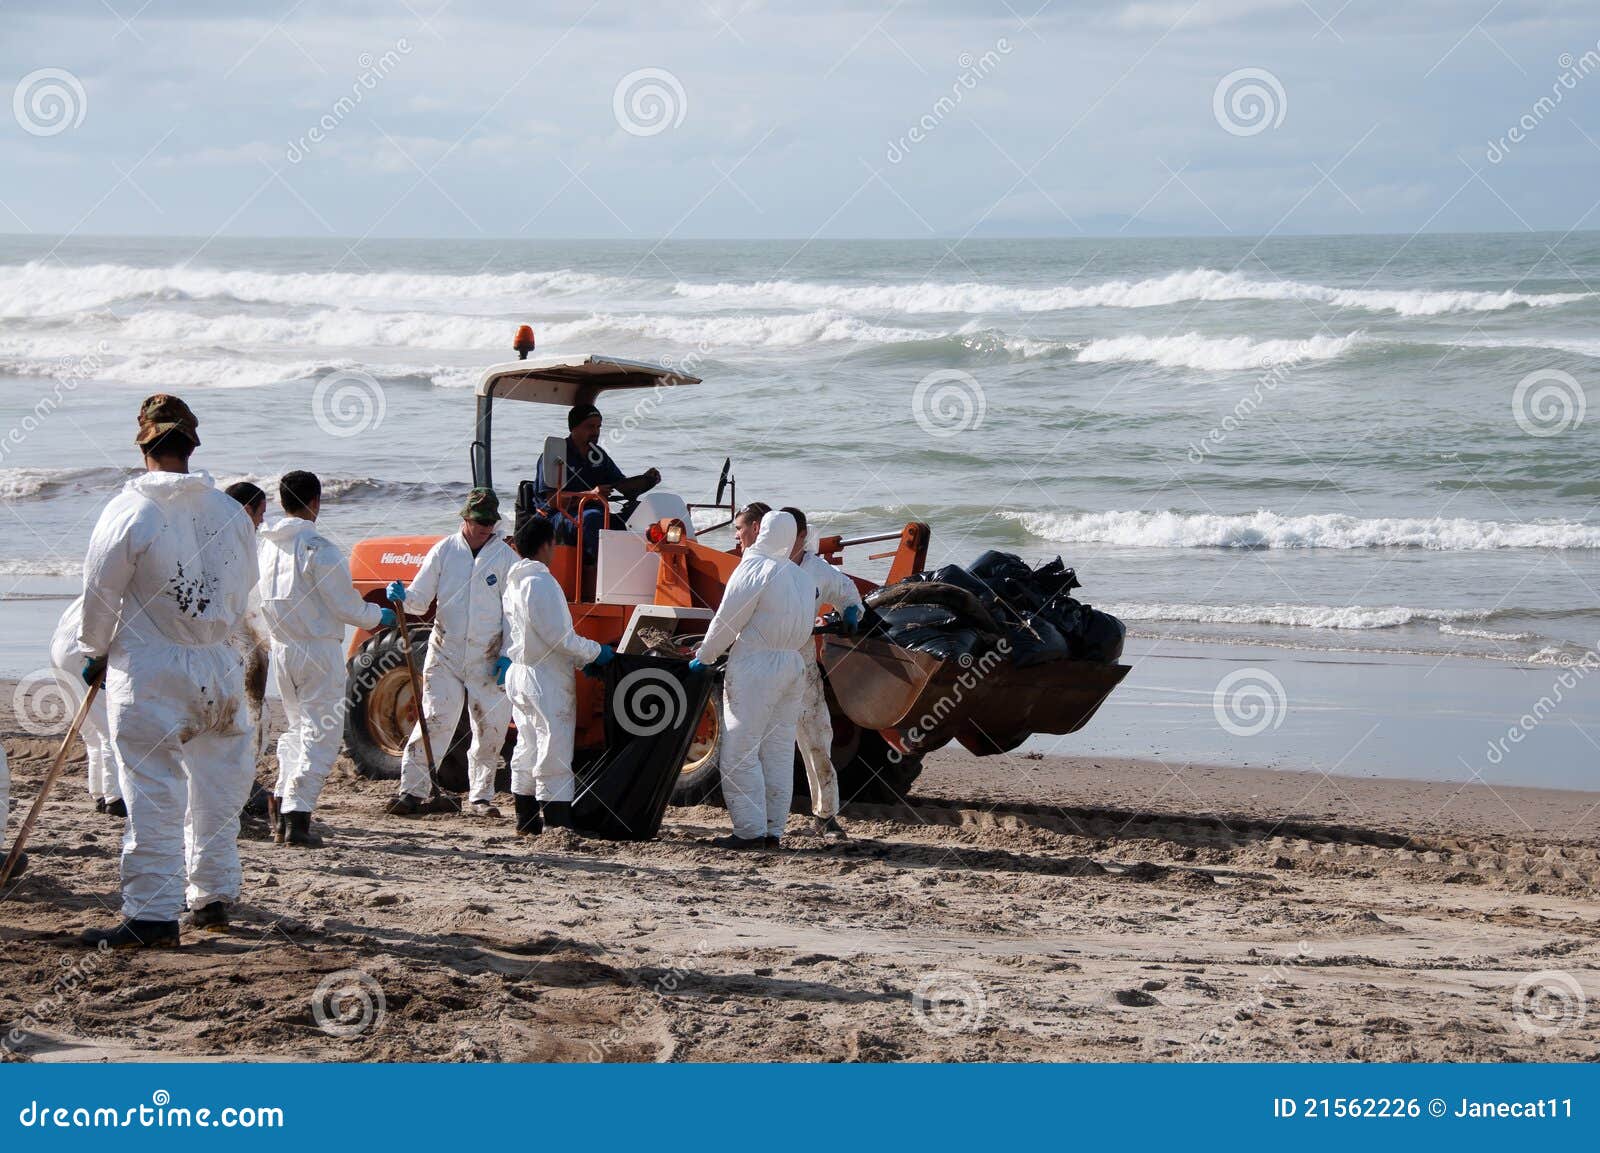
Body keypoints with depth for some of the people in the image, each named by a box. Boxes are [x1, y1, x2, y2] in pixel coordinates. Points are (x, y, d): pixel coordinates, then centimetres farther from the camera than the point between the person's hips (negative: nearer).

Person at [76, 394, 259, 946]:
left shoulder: (129, 510, -12)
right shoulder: (230, 512, 2)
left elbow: (100, 594, -4)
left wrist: (94, 652, 13)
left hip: (148, 672, -4)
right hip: (219, 669, 4)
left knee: (153, 797, -4)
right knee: (217, 788, 18)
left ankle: (151, 915, -6)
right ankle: (214, 896, 27)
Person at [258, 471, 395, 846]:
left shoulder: (267, 545, 3)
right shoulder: (318, 548, -17)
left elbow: (265, 599, 10)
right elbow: (345, 605, -14)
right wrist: (378, 617, 6)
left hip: (281, 649, 7)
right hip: (318, 650, -7)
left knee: (297, 726, 23)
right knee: (321, 734, -1)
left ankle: (281, 803, 18)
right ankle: (297, 817, -7)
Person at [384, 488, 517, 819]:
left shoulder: (505, 556, 2)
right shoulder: (443, 551, 3)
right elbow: (421, 600, 6)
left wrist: (508, 655, -5)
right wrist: (402, 596, -17)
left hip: (488, 660, 1)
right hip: (445, 655, -1)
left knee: (490, 728, 5)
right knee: (434, 720, -9)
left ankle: (481, 795, 18)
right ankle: (412, 792, -8)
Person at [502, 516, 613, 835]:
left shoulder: (514, 582, 11)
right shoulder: (541, 582, -18)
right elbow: (558, 636, -21)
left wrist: (581, 658, 12)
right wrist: (595, 652, -9)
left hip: (519, 674, 10)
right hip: (546, 679, -9)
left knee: (527, 747, 15)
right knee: (554, 751, -7)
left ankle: (526, 819, 20)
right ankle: (556, 823, -7)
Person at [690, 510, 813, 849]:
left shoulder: (755, 568, -10)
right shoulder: (801, 577, 13)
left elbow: (727, 621, -9)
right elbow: (804, 624, 13)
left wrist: (703, 657, 2)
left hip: (755, 666, -8)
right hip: (793, 665, 8)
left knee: (740, 752, -5)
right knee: (779, 752, 10)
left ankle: (750, 829, -9)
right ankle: (774, 830, 10)